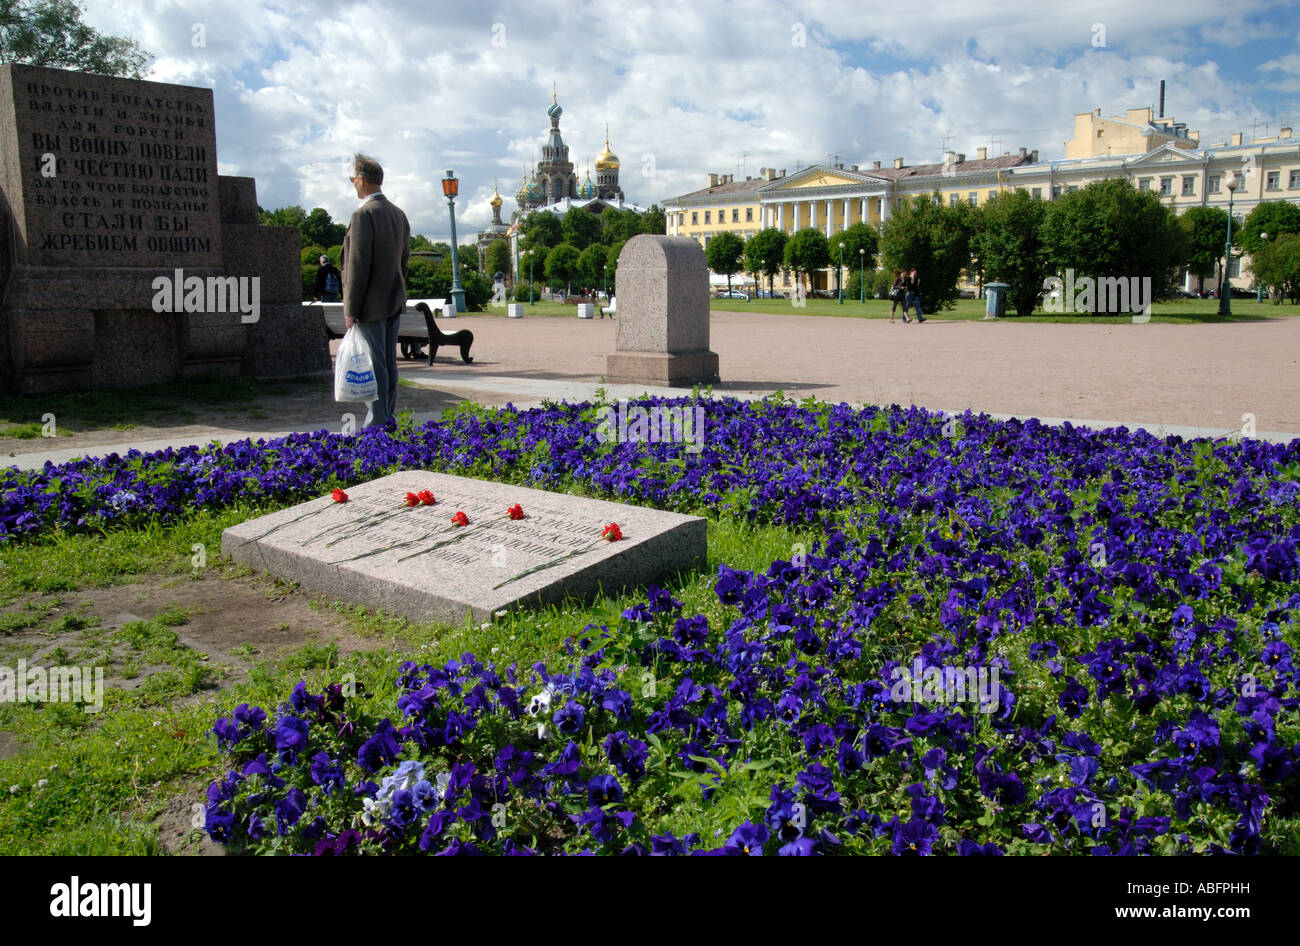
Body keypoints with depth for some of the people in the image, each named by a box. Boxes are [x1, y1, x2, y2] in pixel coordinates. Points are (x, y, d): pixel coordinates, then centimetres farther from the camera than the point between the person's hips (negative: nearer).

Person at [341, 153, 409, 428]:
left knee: (373, 364, -4)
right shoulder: (398, 213, 11)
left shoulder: (364, 215, -16)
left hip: (372, 304, -8)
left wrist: (350, 309, -14)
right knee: (389, 362, 13)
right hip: (394, 302, 9)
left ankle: (377, 424, 0)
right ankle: (389, 420, 20)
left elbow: (358, 265, -18)